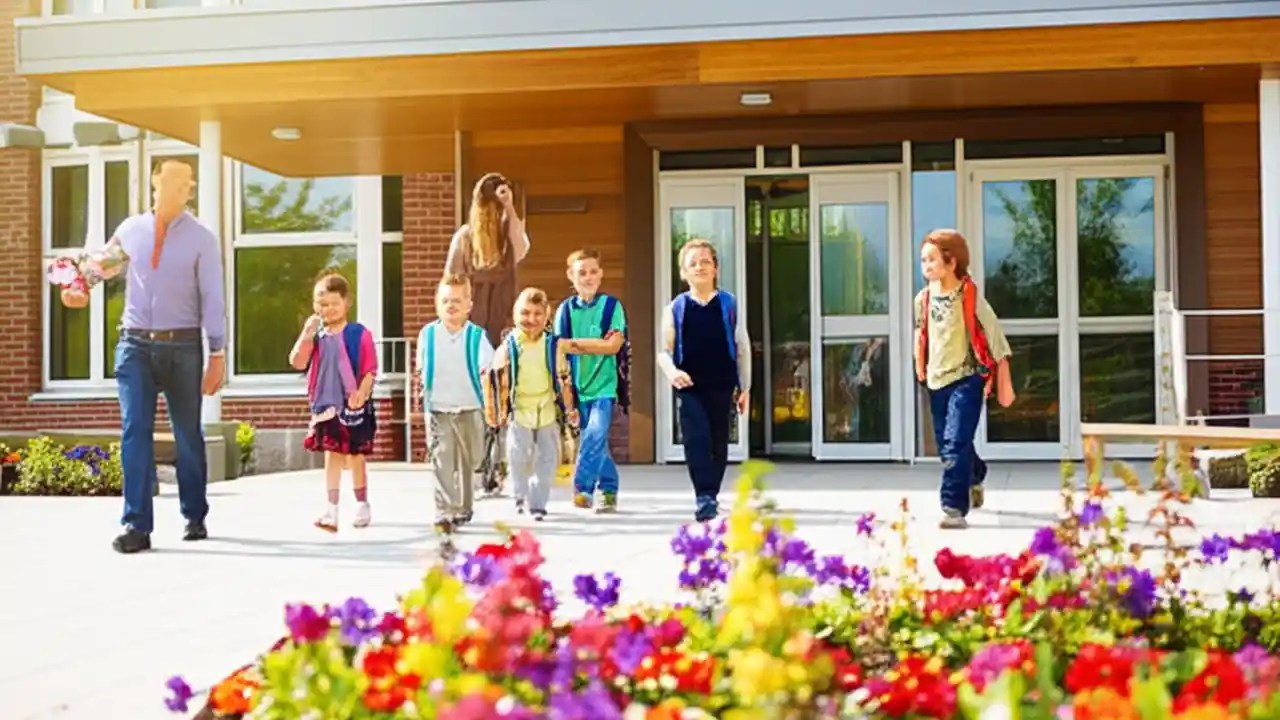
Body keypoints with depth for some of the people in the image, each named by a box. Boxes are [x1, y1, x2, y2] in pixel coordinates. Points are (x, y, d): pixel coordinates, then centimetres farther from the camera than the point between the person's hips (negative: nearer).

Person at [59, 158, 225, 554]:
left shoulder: (202, 239, -1)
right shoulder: (130, 229, 7)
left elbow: (212, 298, -4)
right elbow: (102, 263, 21)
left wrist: (217, 353, -8)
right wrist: (80, 283, -2)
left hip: (182, 346, -1)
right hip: (135, 344, 2)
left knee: (188, 434, 8)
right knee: (135, 432, -7)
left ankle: (194, 517, 23)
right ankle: (136, 525, -6)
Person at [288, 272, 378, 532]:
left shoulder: (360, 334, -7)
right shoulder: (317, 336, 4)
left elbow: (370, 370, -8)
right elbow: (298, 362, -4)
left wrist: (362, 392, -22)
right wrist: (307, 334, -13)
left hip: (353, 406, -2)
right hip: (326, 405, 2)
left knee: (355, 456, 10)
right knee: (331, 456, 1)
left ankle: (362, 506, 27)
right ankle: (332, 512, 0)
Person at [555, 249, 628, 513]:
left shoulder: (611, 305, -1)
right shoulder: (565, 310, 5)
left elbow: (613, 345, -10)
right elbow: (560, 351, 3)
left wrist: (575, 344, -10)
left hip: (604, 385, -2)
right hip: (578, 387, 2)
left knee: (596, 434, -19)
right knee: (595, 440, 8)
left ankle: (582, 487, -14)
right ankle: (609, 490, 20)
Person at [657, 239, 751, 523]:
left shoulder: (729, 305, 4)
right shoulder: (676, 308, 3)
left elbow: (742, 347, 8)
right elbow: (664, 350, 6)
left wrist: (745, 388, 8)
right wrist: (672, 372, -16)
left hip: (721, 385, 1)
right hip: (689, 386, -1)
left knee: (719, 443, 9)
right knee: (696, 440, -14)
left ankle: (711, 495, 24)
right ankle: (704, 498, -15)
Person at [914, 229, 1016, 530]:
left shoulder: (970, 298, -11)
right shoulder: (924, 299, 3)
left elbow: (996, 338, -7)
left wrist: (1004, 384, -5)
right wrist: (920, 365, 20)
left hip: (967, 378, -6)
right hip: (937, 381, 6)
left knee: (955, 444, -17)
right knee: (947, 446, 16)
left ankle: (954, 508, -16)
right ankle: (975, 479, 45)